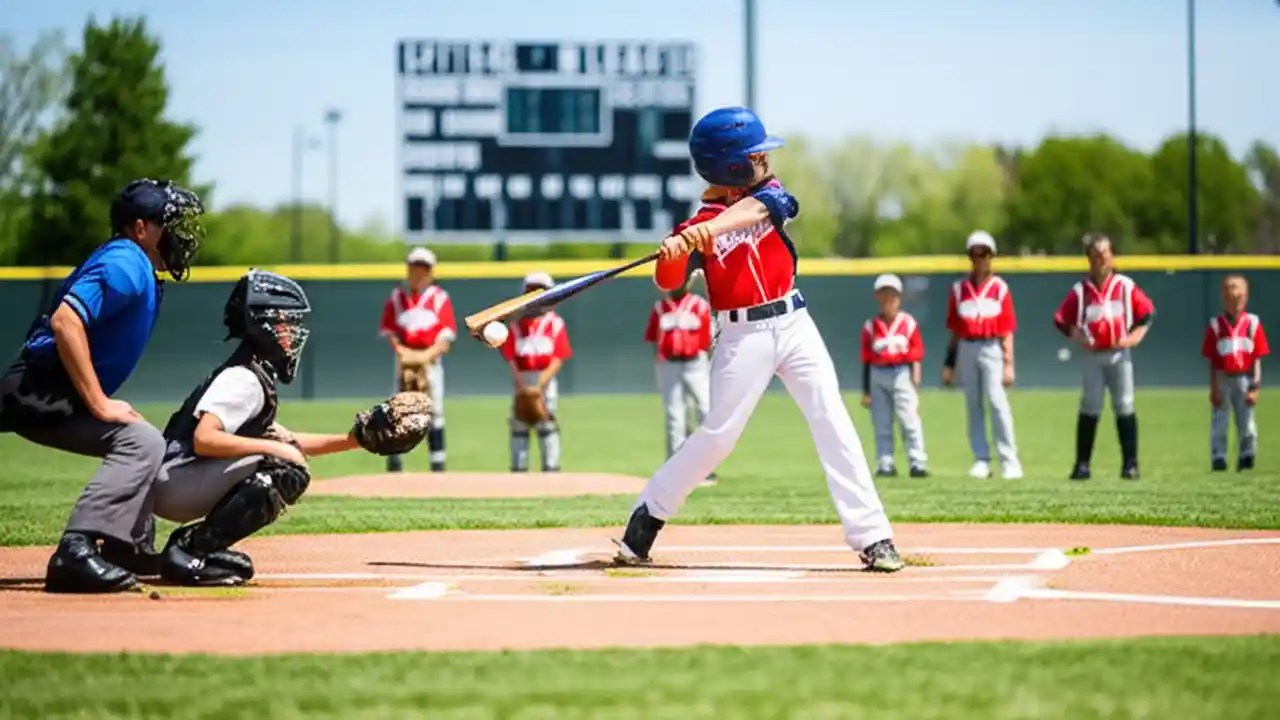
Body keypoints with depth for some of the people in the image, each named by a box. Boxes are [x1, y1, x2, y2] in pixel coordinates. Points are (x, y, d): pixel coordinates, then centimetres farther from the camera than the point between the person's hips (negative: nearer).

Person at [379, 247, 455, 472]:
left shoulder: (440, 298, 3)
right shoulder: (397, 297, 8)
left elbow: (447, 336, -2)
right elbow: (388, 330, 5)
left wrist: (427, 356, -16)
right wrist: (401, 352, -13)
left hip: (431, 359, -1)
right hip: (405, 360, 1)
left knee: (434, 411, -1)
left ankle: (438, 462, 0)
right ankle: (394, 460, 1)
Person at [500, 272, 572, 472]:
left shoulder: (555, 323, 1)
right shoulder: (517, 323, 7)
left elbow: (559, 358, -5)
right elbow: (510, 357, 2)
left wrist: (540, 385, -16)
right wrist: (521, 385, -12)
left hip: (545, 380, -2)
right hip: (522, 382, 2)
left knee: (547, 424, -4)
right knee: (519, 425, 2)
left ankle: (551, 469, -3)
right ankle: (518, 470, 6)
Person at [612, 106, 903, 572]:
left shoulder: (768, 192, 5)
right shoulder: (699, 224, -7)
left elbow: (753, 209, -19)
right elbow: (667, 281, -16)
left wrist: (709, 230, -37)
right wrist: (675, 250, -38)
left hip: (793, 324, 4)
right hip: (744, 337, -4)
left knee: (833, 423, -5)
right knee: (719, 436, -2)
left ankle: (871, 537, -7)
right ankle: (647, 516, 16)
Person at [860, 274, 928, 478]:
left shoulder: (909, 323, 0)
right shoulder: (871, 327, 4)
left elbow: (916, 356, 2)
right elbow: (867, 361, 6)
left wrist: (915, 384, -3)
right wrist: (866, 392, 6)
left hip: (902, 374, -2)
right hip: (878, 377, 2)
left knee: (910, 420, -7)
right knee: (881, 424, 5)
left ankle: (918, 463, -6)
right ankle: (885, 464, 10)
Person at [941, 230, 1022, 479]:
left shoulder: (1000, 288, 1)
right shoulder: (959, 289, 9)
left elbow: (1006, 331, -1)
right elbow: (955, 330, 12)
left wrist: (1008, 363, -7)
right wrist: (949, 363, 9)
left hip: (992, 349, -3)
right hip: (967, 350, 3)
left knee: (997, 402, -11)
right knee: (973, 405, 5)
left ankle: (1009, 461, -10)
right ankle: (981, 460, 11)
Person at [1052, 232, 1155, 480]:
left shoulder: (1126, 286, 1)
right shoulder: (1080, 290, 0)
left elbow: (1147, 314, 6)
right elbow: (1062, 320, 3)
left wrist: (1133, 337, -7)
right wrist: (1080, 339, -9)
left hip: (1119, 354, 0)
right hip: (1092, 355, 0)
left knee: (1124, 407, 1)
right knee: (1089, 407, -2)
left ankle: (1130, 463, 3)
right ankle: (1082, 464, 0)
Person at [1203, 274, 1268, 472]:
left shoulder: (1252, 323, -1)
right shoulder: (1216, 325, -1)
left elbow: (1256, 359, 0)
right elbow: (1212, 361, 0)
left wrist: (1255, 387, -5)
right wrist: (1214, 388, -5)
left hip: (1244, 379, 0)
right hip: (1222, 379, 0)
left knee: (1246, 421, 3)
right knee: (1219, 420, 1)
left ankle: (1246, 457, 11)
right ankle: (1218, 458, 4)